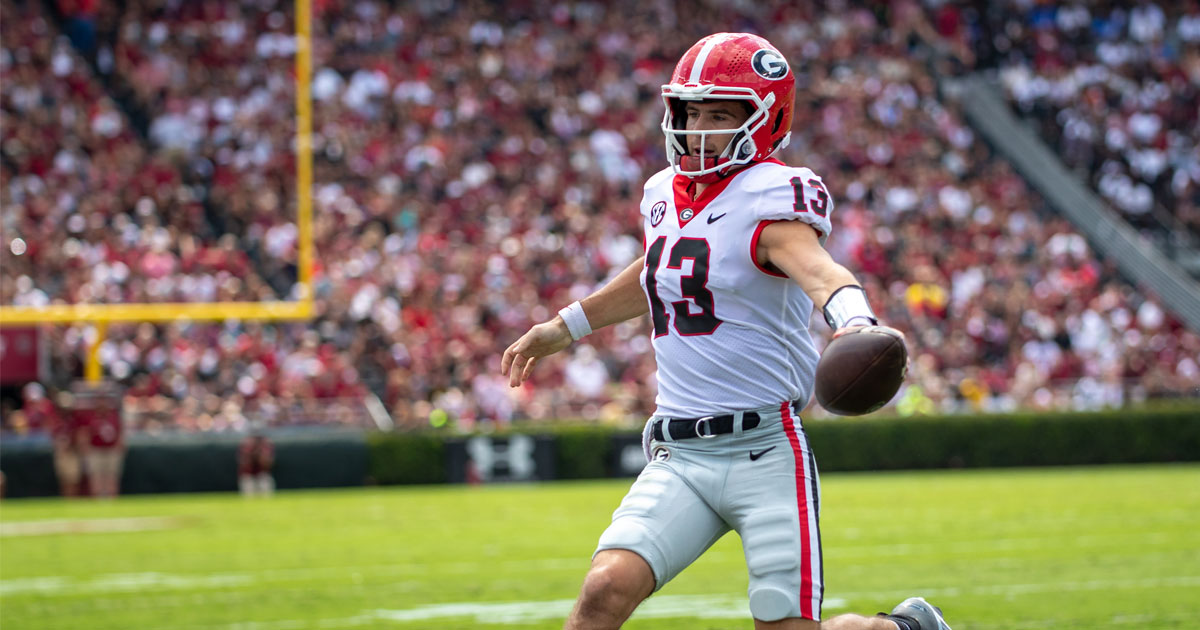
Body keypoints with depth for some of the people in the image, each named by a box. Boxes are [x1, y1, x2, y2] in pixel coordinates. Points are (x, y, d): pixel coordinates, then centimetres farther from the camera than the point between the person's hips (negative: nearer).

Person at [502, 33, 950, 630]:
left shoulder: (771, 199, -11)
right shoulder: (665, 195, 10)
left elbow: (819, 272, -32)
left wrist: (856, 324, -54)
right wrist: (564, 327, 40)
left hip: (766, 451, -5)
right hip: (678, 457, 5)